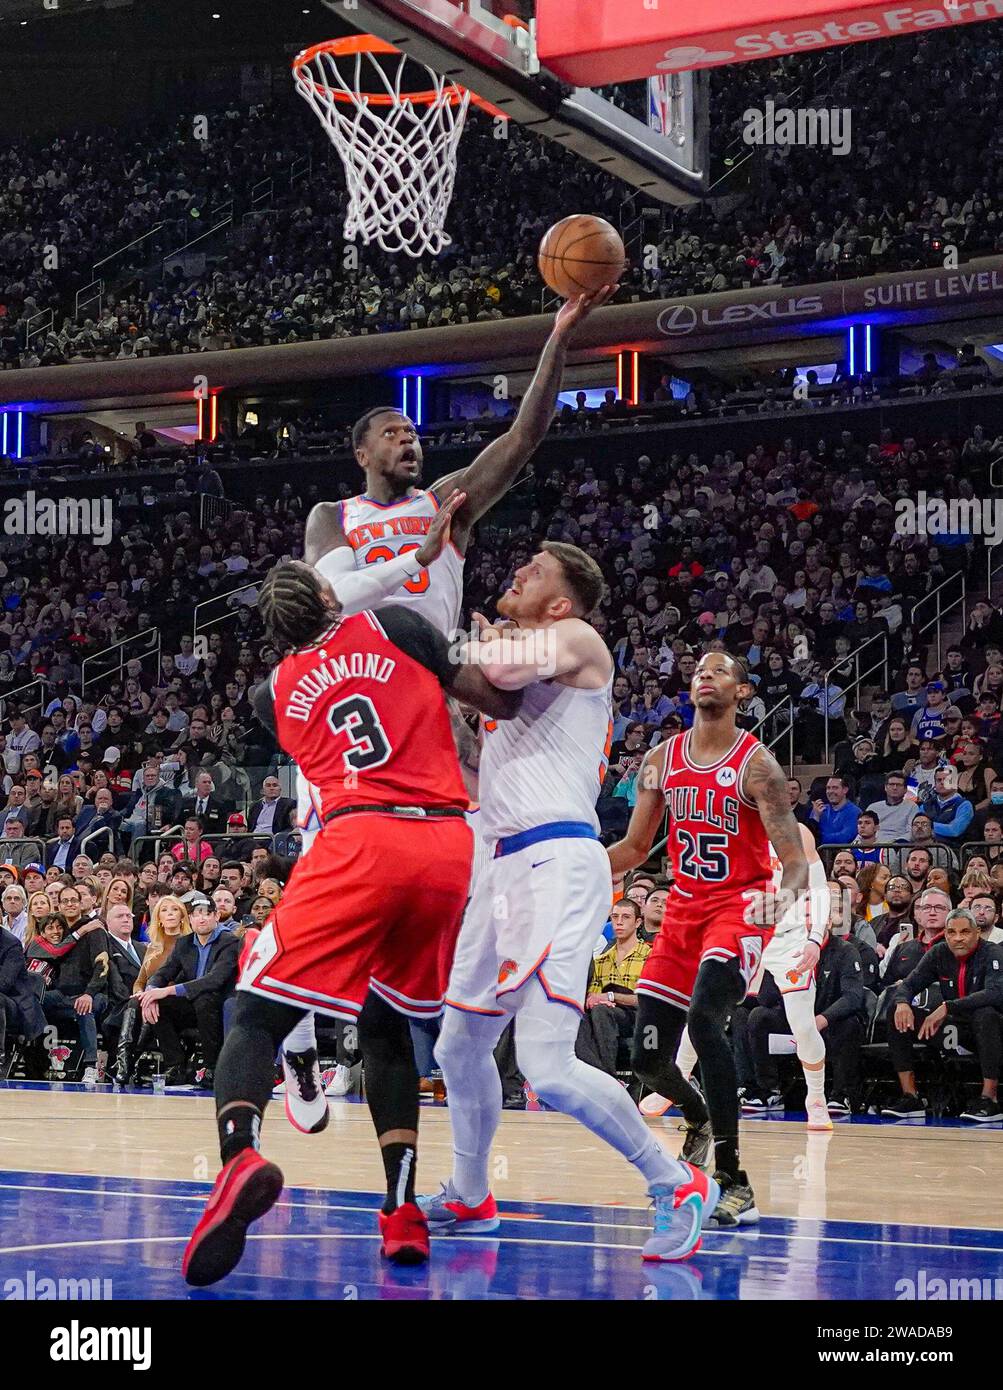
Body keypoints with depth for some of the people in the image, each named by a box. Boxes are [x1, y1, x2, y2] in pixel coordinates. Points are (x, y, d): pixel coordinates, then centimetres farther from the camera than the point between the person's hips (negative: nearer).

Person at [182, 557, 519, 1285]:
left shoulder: (275, 692, 20)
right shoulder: (394, 626, 14)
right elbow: (501, 702, 12)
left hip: (362, 842, -2)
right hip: (449, 846, 2)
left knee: (259, 1014, 2)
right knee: (387, 1025, 21)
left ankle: (239, 1155, -31)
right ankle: (403, 1212, 7)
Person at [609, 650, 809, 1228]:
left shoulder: (756, 764, -11)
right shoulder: (662, 759, 5)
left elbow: (795, 859, -16)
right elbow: (636, 848, 15)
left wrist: (790, 897, -38)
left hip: (739, 908, -6)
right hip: (684, 908, 6)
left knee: (704, 1018, -31)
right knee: (649, 1059, 4)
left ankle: (734, 1181, -29)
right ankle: (700, 1120, 40)